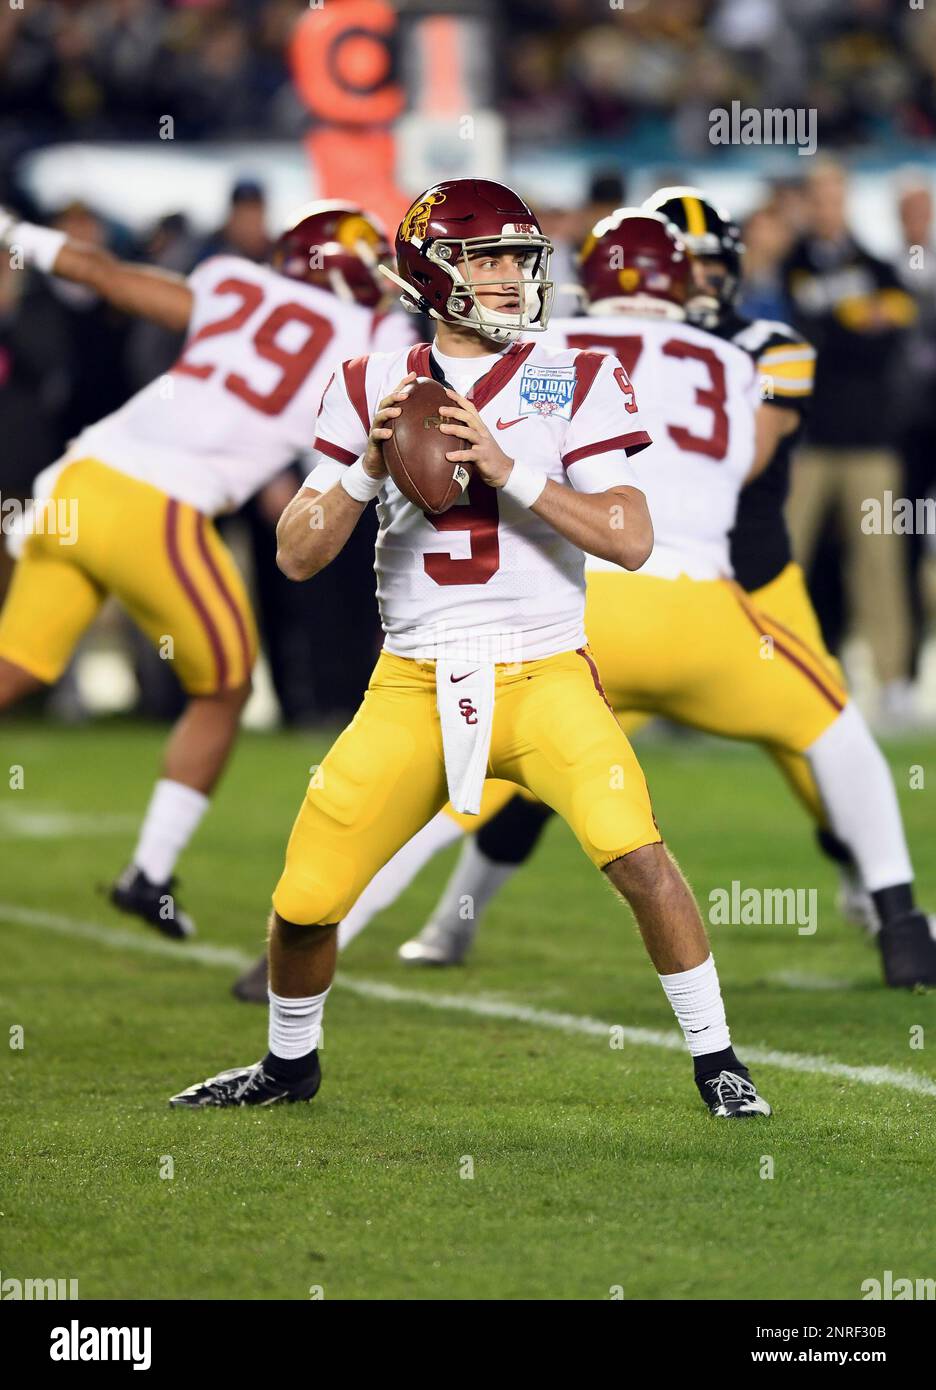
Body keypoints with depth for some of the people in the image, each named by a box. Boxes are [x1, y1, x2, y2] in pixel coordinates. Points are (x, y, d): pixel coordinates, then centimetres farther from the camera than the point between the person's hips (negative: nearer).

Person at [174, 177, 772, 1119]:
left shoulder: (573, 382, 0)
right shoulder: (371, 389, 6)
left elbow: (631, 540, -10)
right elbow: (297, 556, 3)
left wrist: (510, 470, -19)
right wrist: (368, 469, -13)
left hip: (542, 678, -2)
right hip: (413, 685, 2)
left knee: (637, 856, -23)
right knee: (303, 901, 1)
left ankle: (716, 1062, -5)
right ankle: (289, 1065, 30)